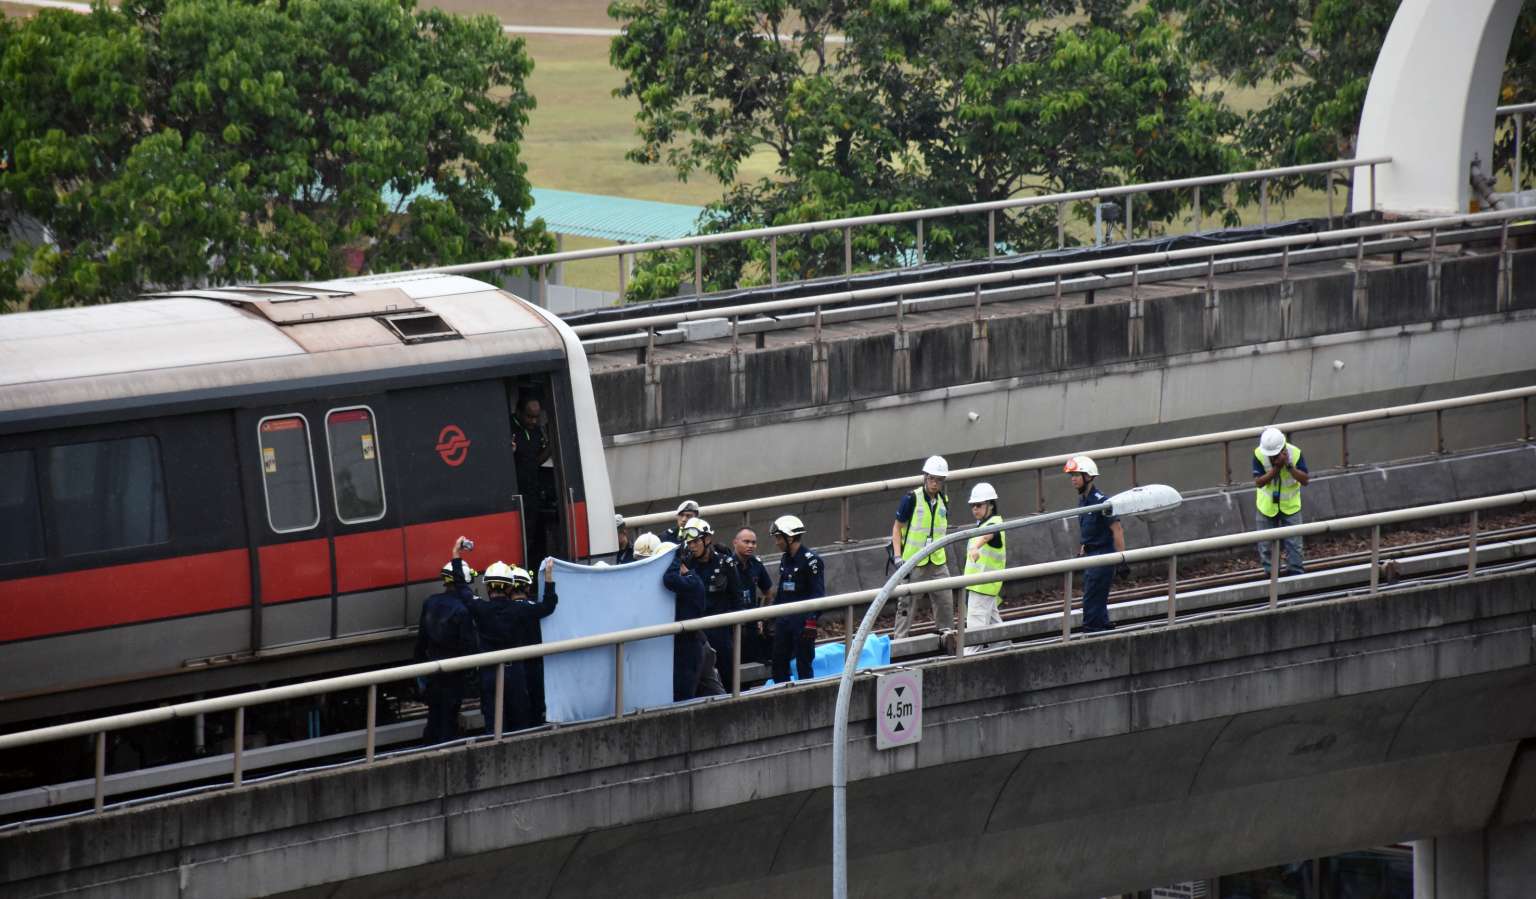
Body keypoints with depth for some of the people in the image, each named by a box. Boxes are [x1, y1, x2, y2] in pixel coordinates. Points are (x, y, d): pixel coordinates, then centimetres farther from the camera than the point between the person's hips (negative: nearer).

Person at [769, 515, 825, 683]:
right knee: (779, 662, 10)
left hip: (803, 620, -8)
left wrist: (812, 620, -21)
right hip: (784, 620, 8)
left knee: (803, 664, -2)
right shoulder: (785, 560, 14)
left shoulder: (811, 560, -11)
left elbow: (818, 594, -15)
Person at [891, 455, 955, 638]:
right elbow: (897, 527, -4)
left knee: (945, 602, 5)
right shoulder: (912, 499, -9)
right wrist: (898, 556, -12)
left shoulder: (943, 501, 7)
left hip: (937, 561, 5)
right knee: (907, 604, -1)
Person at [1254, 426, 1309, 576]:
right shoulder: (1259, 455, -21)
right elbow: (1258, 482, -23)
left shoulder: (1295, 453, -21)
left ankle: (1296, 572, 12)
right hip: (1267, 505, 1)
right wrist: (1276, 467, -34)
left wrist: (1289, 465, -33)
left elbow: (1305, 480, -20)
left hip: (1290, 505, -1)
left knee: (1294, 541, 1)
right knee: (1266, 543, 9)